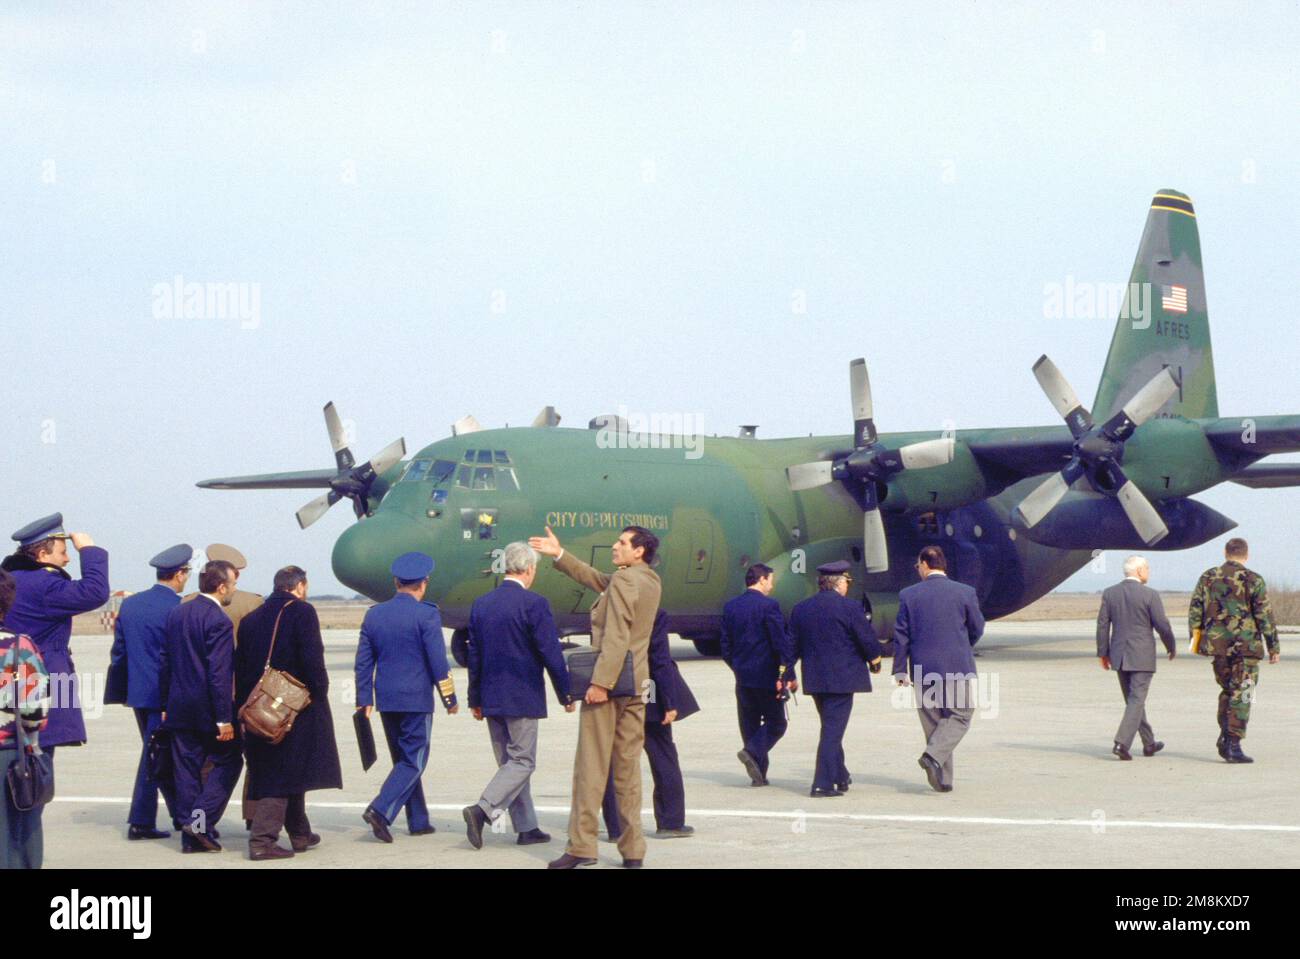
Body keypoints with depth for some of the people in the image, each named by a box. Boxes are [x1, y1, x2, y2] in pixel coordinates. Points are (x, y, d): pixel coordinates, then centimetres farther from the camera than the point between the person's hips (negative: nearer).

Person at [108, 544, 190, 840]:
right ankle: (140, 821, 7)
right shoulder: (177, 608, -15)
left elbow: (118, 653, 10)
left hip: (138, 691, 7)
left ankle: (180, 814, 17)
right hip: (167, 693, -7)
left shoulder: (129, 604, 5)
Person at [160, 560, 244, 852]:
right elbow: (219, 674, -19)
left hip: (179, 706, 7)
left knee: (187, 769, 9)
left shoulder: (176, 614, 8)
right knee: (228, 761, 7)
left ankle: (190, 835, 12)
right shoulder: (219, 621, -15)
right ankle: (201, 821, -3)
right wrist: (225, 718, -16)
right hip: (207, 708, -7)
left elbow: (164, 662, 12)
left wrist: (165, 705, 18)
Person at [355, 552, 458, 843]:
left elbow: (364, 661, 8)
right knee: (414, 761, -1)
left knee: (404, 760, 15)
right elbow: (438, 661, -10)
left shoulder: (374, 614, 6)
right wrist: (449, 699, -1)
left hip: (386, 699, 6)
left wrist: (364, 699, 13)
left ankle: (418, 821, 19)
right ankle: (380, 810, -17)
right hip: (416, 699, -6)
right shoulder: (426, 615, -10)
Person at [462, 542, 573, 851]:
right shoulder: (533, 604, -13)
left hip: (491, 698, 7)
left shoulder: (481, 604, 6)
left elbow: (474, 655, 11)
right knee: (522, 761, -1)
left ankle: (527, 828, 17)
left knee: (510, 762, 13)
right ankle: (482, 810, -17)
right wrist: (566, 695, -1)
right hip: (522, 697, -7)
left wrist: (475, 699, 18)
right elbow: (551, 653, -12)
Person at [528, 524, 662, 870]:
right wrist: (559, 555, 25)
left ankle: (581, 846, -4)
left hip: (608, 683, -8)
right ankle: (633, 850, 9)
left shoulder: (623, 580, -13)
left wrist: (600, 682, -24)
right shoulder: (652, 582, 13)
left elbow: (616, 637, -21)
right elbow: (596, 580, 24)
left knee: (592, 765, -4)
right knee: (628, 766, 9)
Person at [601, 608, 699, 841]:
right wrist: (670, 703, -10)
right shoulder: (654, 616, -12)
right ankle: (670, 822, 15)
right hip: (647, 699, -2)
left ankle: (616, 828, 5)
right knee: (663, 757, 11)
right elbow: (661, 662, -13)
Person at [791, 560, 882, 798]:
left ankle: (841, 777, 30)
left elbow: (793, 646, 10)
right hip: (841, 678, -6)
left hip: (814, 679, 6)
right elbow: (867, 639, -8)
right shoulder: (849, 607, -11)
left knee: (831, 728, 21)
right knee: (833, 730, -5)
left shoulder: (800, 609, 6)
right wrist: (875, 661, 10)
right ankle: (822, 784, -10)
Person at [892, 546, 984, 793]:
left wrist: (900, 670, 7)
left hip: (922, 669, 2)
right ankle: (933, 755, -15)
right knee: (960, 715, 8)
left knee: (933, 721, 11)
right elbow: (977, 629, 5)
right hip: (958, 666, -2)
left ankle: (943, 779, 11)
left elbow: (901, 635, -1)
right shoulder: (965, 593, -5)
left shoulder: (909, 595, -2)